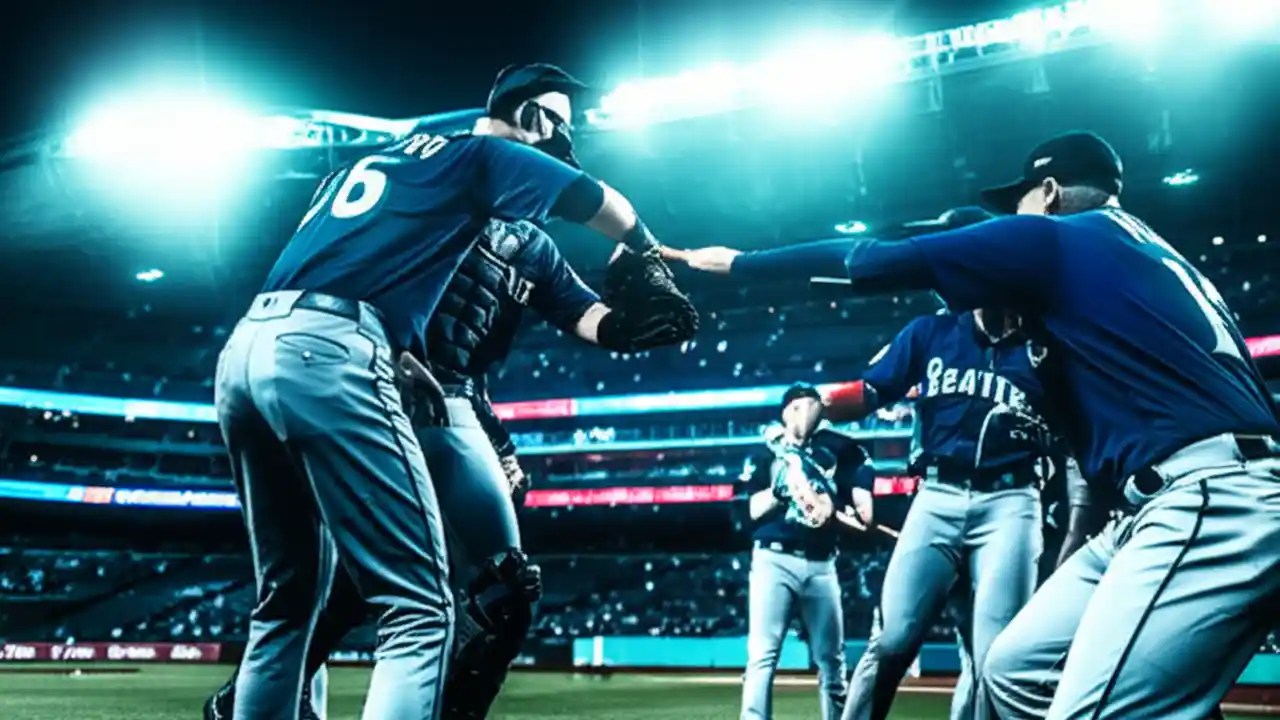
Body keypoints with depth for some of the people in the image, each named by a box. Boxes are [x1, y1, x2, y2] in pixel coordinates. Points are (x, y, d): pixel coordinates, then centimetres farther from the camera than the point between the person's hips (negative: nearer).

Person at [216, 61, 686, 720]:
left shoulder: (380, 157, 32)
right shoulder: (487, 154, 12)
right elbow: (609, 210, 19)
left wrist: (394, 353, 31)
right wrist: (648, 254, 39)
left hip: (244, 348, 8)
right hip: (325, 353, -8)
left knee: (288, 601, 18)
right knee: (418, 608, -9)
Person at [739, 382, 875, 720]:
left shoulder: (835, 455, 14)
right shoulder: (768, 454, 8)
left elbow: (864, 513, 9)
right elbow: (755, 510, -2)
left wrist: (833, 508, -10)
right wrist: (785, 485, -17)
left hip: (820, 565, 3)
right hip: (774, 560, -3)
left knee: (832, 661, 7)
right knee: (762, 655, -12)